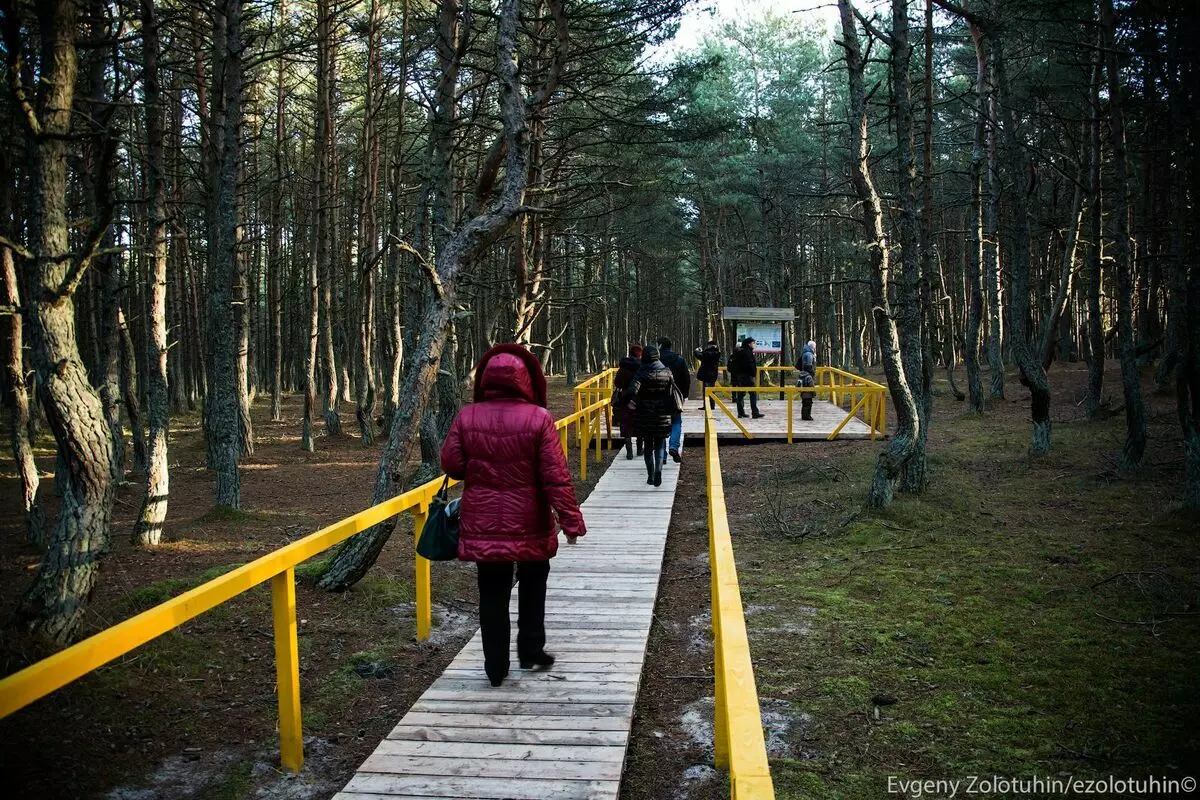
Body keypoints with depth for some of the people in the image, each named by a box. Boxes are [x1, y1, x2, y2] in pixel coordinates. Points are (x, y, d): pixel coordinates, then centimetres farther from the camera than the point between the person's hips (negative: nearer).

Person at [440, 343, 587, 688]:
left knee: (492, 595, 11)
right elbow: (556, 477, -13)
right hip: (529, 524, -1)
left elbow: (451, 465, 0)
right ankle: (530, 651, 26)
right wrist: (571, 520, -7)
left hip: (482, 524, 1)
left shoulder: (467, 417, -6)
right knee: (532, 586, 20)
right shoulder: (538, 418, -13)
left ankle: (496, 666, 15)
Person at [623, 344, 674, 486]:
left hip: (645, 415, -1)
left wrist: (621, 395, -6)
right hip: (663, 415, 1)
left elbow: (632, 391, -23)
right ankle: (658, 470, -11)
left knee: (648, 444, 12)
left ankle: (650, 475, 14)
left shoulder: (641, 374, -10)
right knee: (660, 444, 11)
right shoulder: (666, 372, -2)